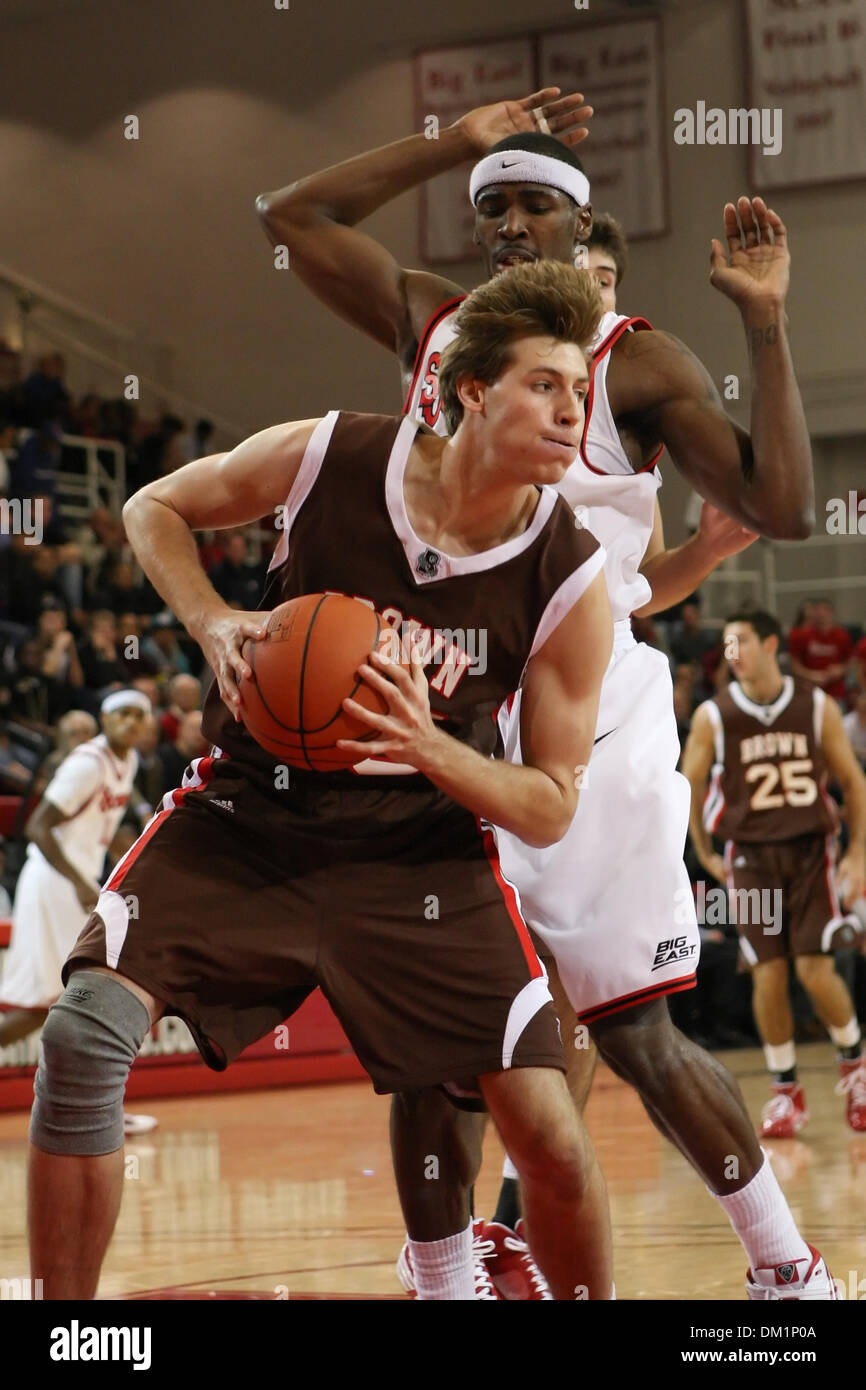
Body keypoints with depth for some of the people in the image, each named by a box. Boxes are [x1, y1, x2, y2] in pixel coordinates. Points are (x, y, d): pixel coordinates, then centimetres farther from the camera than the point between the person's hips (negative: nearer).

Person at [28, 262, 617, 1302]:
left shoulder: (571, 584, -14)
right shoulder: (329, 458, -15)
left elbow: (549, 808, -7)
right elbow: (155, 507, 5)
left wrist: (431, 748, -26)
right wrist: (211, 623, -15)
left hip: (417, 848, 0)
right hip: (248, 814, 0)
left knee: (547, 1133, -11)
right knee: (84, 1033, -19)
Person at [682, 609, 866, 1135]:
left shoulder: (818, 707, -2)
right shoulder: (713, 717, -3)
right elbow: (691, 786, 7)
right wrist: (706, 856, 4)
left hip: (811, 851, -1)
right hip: (751, 856, 1)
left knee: (815, 969, -9)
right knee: (768, 974, -4)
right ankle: (786, 1090, 10)